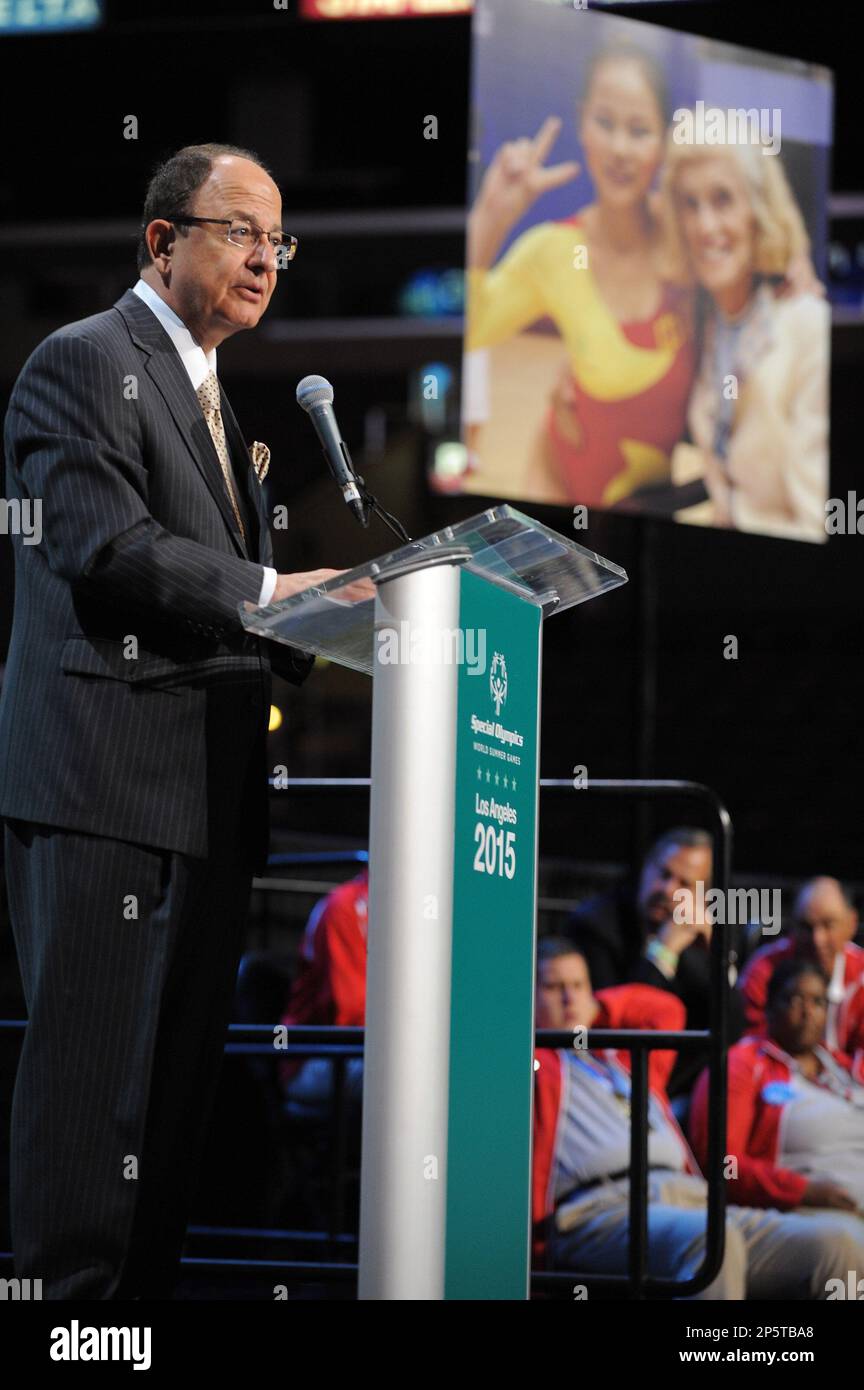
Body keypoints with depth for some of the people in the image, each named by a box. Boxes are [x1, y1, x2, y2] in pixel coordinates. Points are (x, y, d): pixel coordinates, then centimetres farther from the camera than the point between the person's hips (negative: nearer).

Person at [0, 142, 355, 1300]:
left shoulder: (211, 396, 24)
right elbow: (105, 547, -18)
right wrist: (269, 593, -18)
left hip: (206, 791, 9)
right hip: (108, 780, -9)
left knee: (181, 1067, 10)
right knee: (98, 1066, -9)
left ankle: (149, 1284, 14)